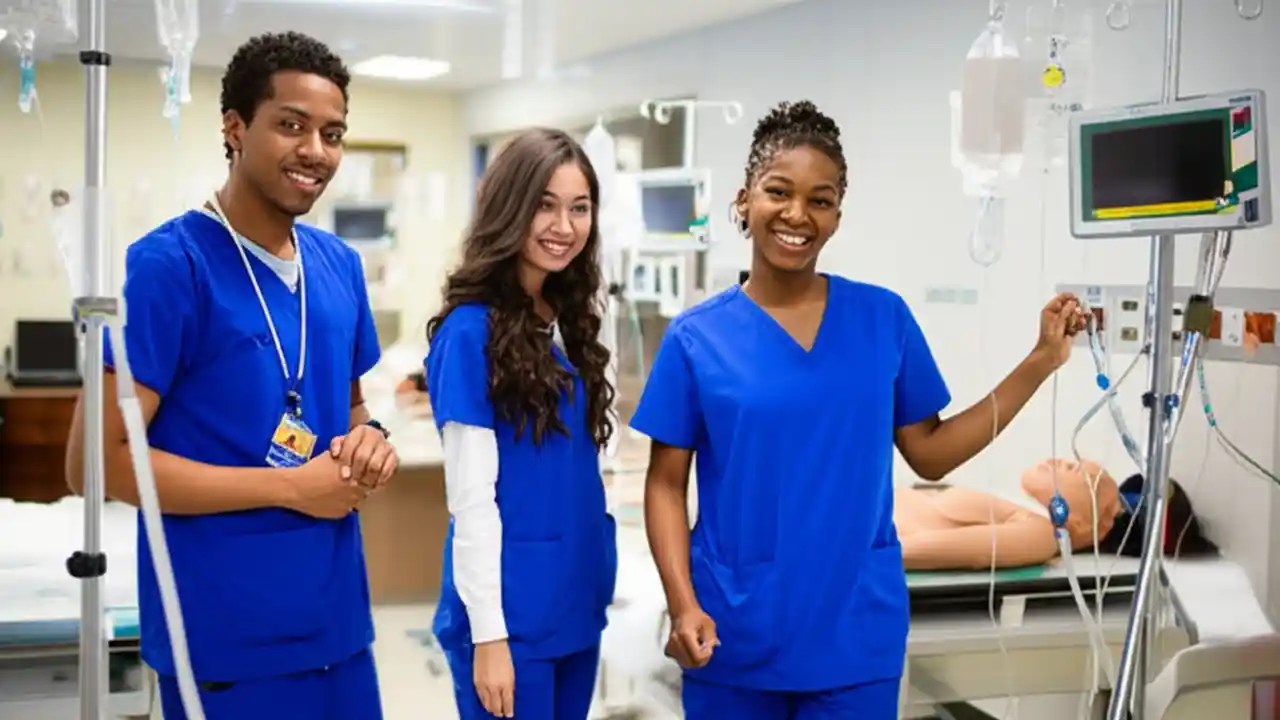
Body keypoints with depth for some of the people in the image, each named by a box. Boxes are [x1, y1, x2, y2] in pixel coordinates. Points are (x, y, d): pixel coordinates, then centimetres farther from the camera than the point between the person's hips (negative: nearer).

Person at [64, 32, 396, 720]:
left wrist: (368, 439, -4)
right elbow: (97, 460, -16)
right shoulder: (168, 263, -13)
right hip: (223, 638, -6)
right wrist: (292, 487, -17)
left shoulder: (339, 264, 7)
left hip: (336, 621, 6)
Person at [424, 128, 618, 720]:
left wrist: (594, 583, 12)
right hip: (511, 610, -7)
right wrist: (489, 633, -17)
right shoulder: (471, 330, -14)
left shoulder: (568, 323, 8)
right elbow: (471, 494, -16)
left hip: (577, 600, 7)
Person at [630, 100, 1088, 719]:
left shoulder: (885, 319, 1)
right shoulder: (696, 337, -3)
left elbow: (929, 454, 6)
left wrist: (1040, 362, 2)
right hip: (732, 634, -1)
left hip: (856, 633, 1)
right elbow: (666, 483, -1)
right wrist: (682, 604, -12)